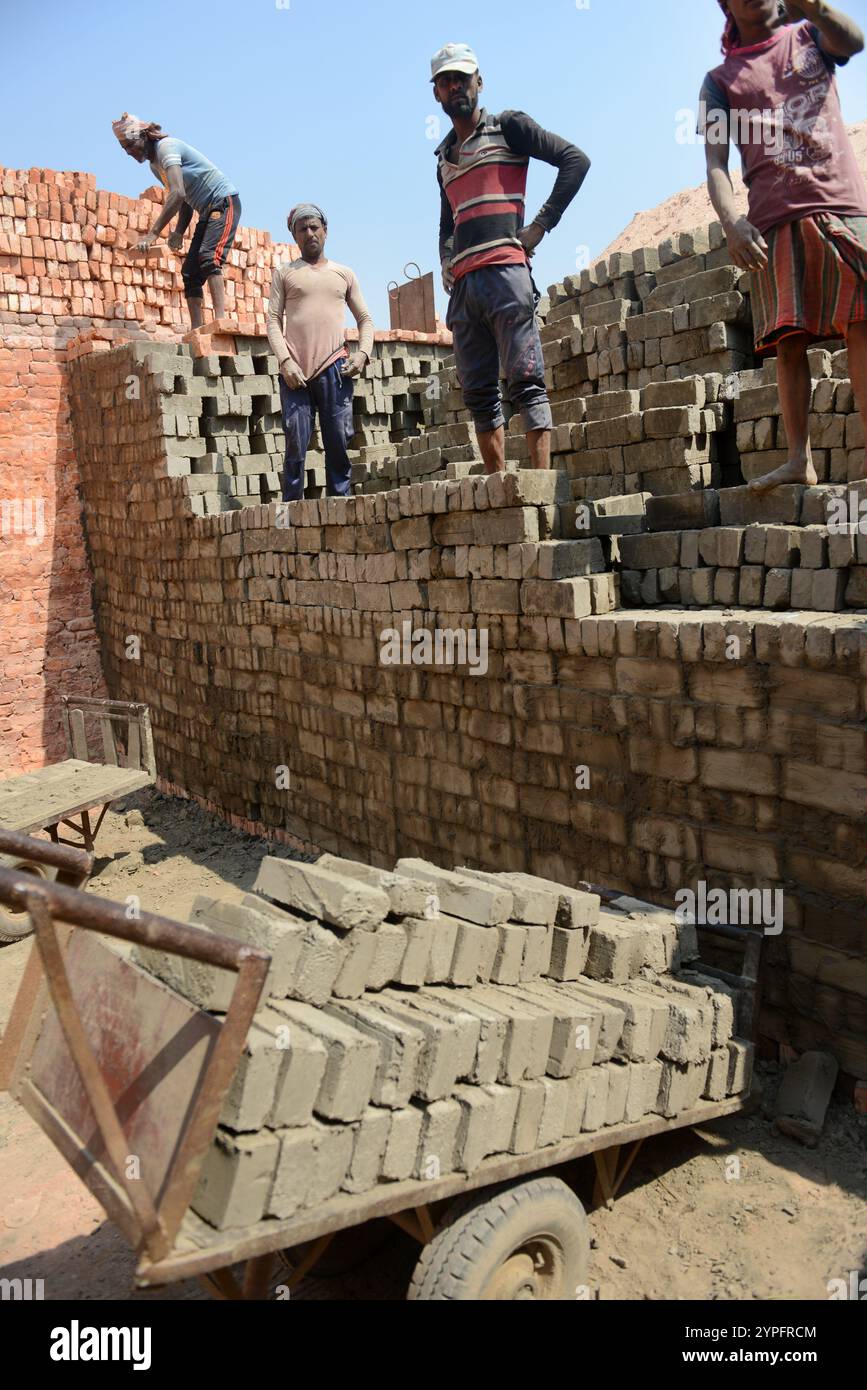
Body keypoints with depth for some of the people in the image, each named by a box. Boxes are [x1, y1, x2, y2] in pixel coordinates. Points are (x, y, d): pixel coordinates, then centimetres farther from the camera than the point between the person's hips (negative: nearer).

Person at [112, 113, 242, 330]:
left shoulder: (166, 147, -16)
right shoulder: (154, 165, 13)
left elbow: (178, 194, -30)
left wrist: (152, 234, -33)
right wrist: (179, 232, 0)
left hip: (225, 201, -10)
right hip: (207, 212, 10)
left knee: (209, 259, -28)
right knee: (190, 272, 1)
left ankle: (220, 320, -37)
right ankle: (198, 331, -3)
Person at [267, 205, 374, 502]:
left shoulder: (344, 274, 20)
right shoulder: (284, 273, 16)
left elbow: (365, 319, 19)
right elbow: (273, 320, 7)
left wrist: (363, 353, 0)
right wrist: (285, 361, -8)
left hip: (335, 369, 1)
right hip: (295, 372, -1)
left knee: (339, 444, -4)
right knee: (296, 447, -7)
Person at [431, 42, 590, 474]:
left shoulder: (508, 127, 10)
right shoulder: (444, 156, 27)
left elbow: (575, 159, 2)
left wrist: (541, 224, -5)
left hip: (503, 272, -6)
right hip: (462, 285, 7)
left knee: (525, 381, -14)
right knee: (478, 395, 1)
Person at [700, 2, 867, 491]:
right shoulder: (721, 79, 15)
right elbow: (716, 163, 3)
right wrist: (731, 221, -17)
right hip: (774, 221, 1)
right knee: (789, 341, -6)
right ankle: (800, 459, -7)